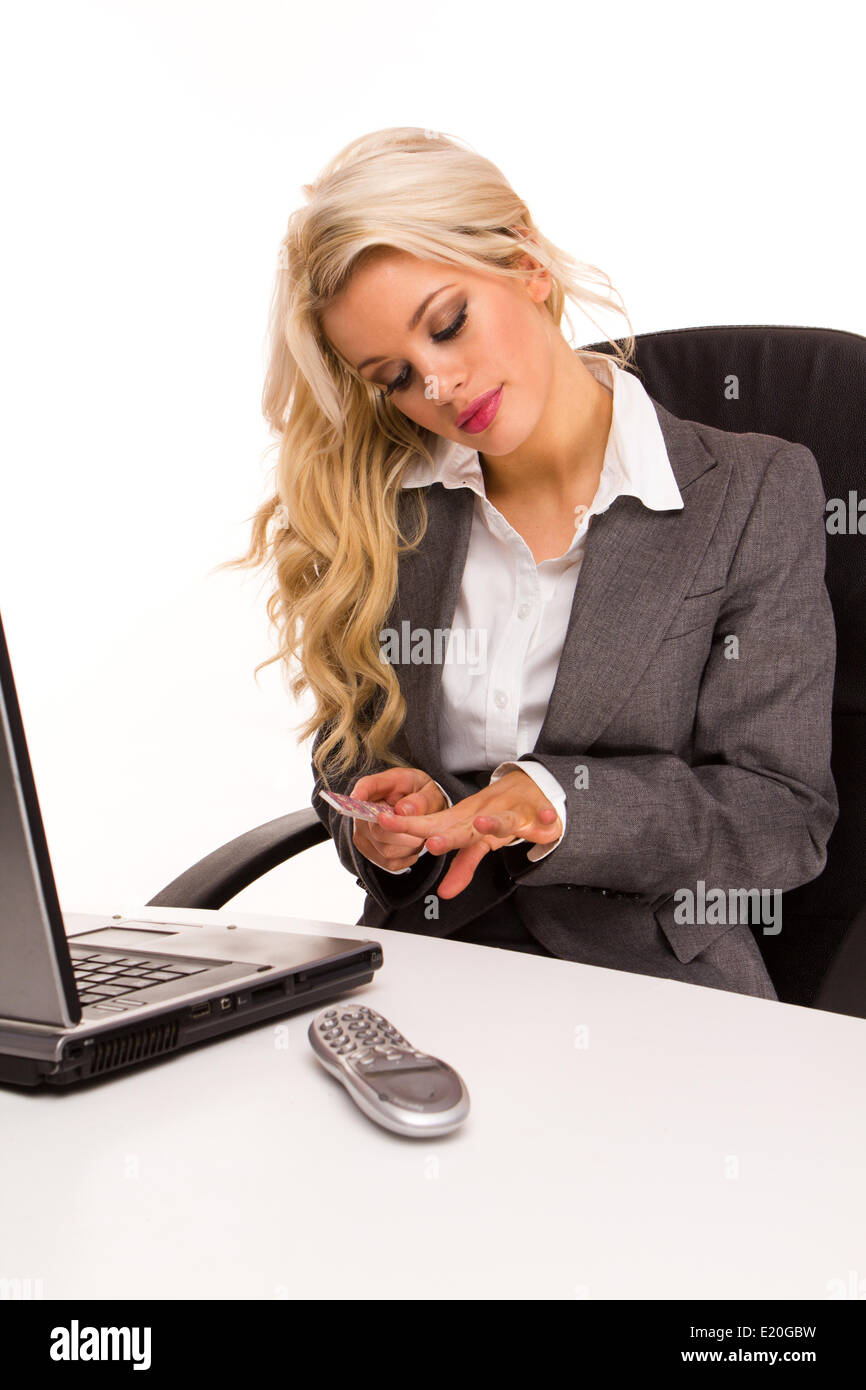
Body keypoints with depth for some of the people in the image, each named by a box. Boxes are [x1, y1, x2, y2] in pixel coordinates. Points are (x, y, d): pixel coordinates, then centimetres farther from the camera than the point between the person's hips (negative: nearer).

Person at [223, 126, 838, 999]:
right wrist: (382, 818, -8)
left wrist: (553, 801, -17)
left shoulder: (755, 493, 0)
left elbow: (782, 814, -2)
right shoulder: (380, 508, 9)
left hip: (654, 992, -2)